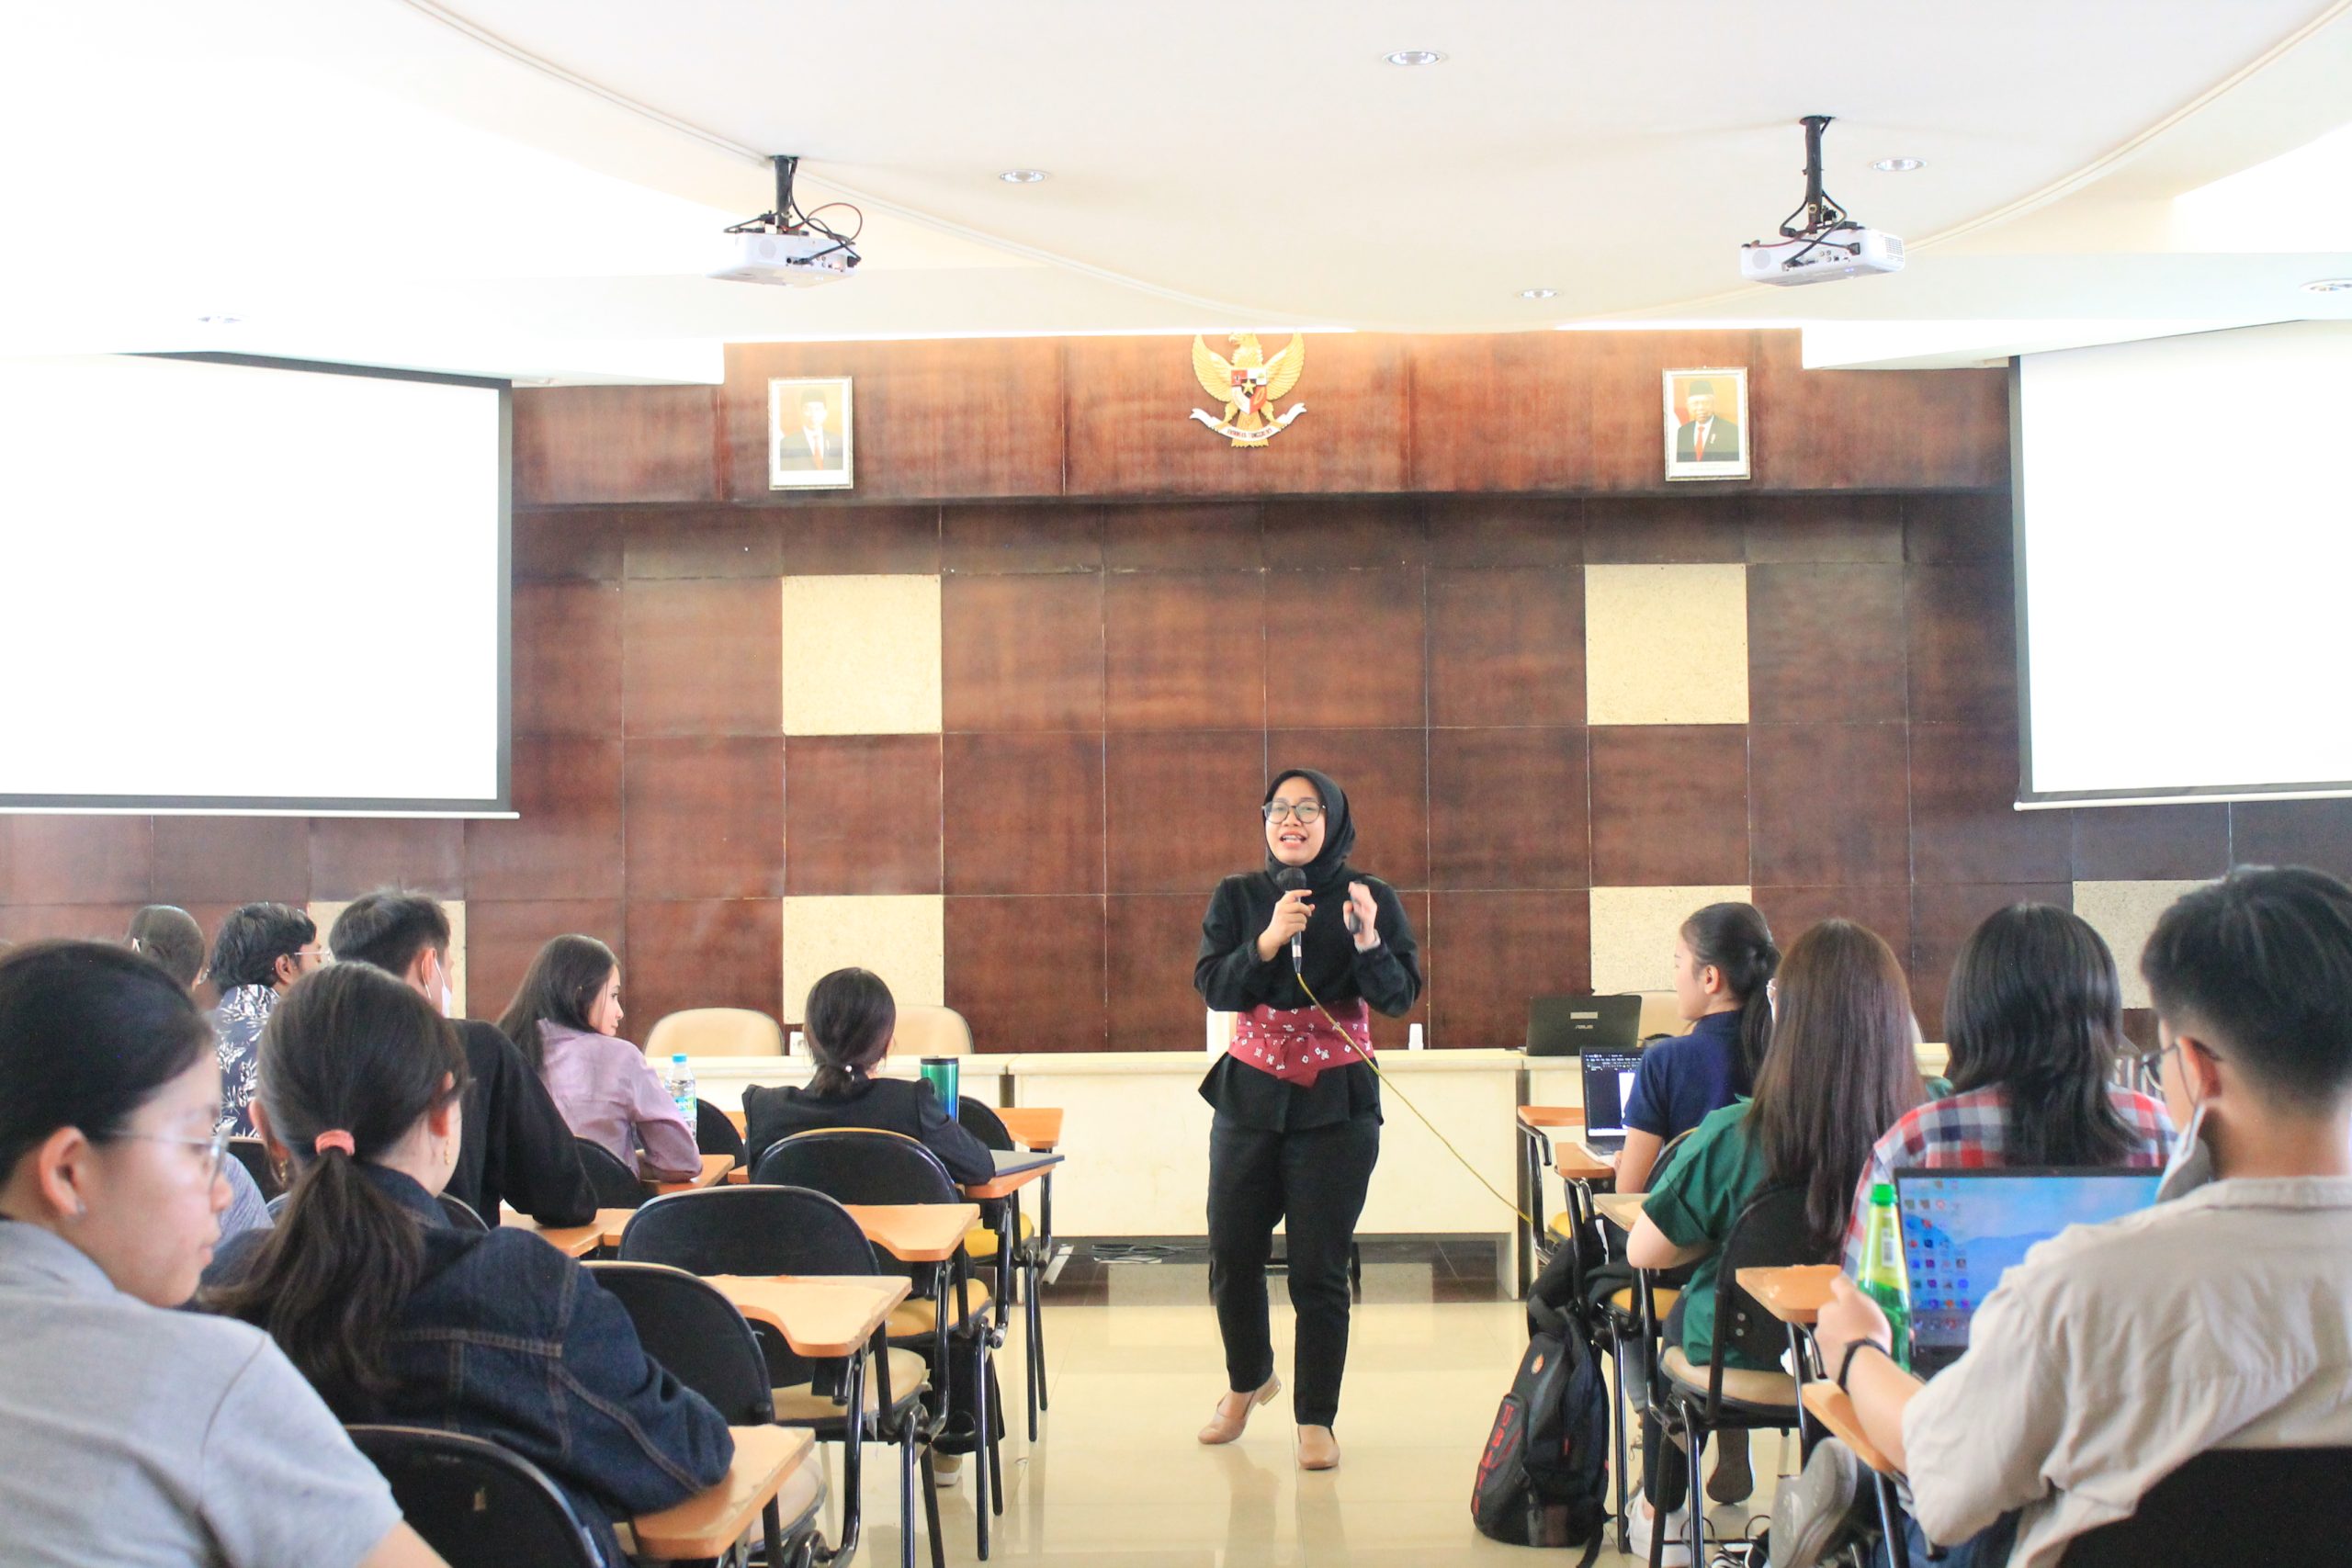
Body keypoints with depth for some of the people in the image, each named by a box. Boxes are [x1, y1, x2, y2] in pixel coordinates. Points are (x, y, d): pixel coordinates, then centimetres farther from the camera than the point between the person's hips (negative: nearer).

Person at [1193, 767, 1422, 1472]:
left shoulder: (1369, 896, -2)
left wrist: (1368, 943, -26)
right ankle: (1248, 1379, 34)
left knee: (1320, 1268, -2)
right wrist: (1267, 942, -22)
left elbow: (1401, 997, -8)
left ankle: (1315, 1418, 15)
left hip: (1336, 1103, -2)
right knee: (1231, 1255, 7)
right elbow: (1213, 987, -7)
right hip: (1249, 1096, 2)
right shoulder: (1237, 897, 4)